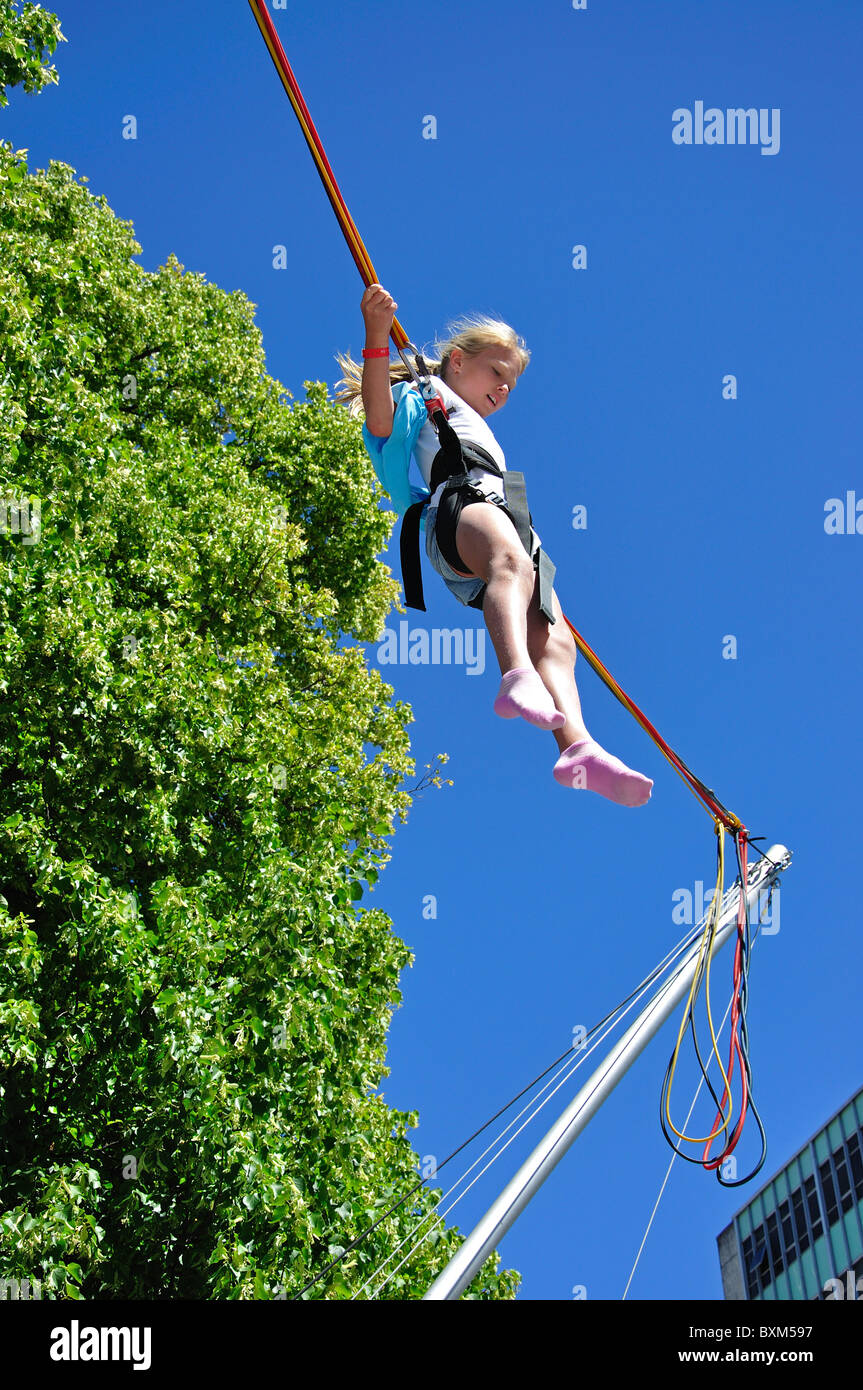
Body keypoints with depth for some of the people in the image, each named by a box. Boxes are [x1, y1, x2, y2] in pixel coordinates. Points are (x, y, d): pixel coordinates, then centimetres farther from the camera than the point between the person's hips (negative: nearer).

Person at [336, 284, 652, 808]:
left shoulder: (484, 434, 48)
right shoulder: (422, 392, 23)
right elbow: (379, 413, 1)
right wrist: (377, 335, -13)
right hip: (461, 501, -7)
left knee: (554, 638, -18)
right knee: (511, 562, -41)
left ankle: (578, 746, -40)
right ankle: (517, 676, -67)